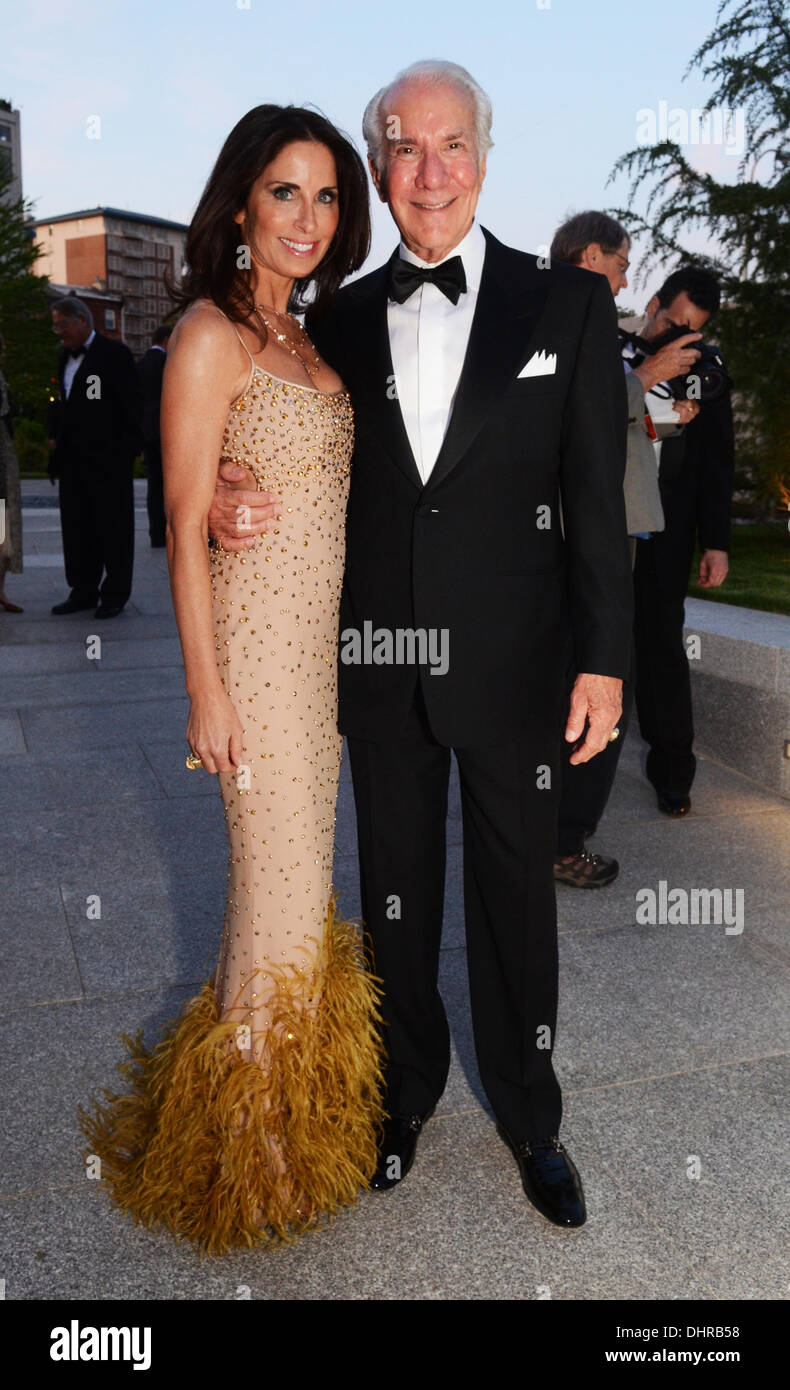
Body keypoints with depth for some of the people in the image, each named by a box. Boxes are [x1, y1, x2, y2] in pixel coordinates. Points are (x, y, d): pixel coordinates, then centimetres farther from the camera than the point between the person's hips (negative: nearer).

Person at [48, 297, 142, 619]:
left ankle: (115, 595, 9)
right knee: (76, 528, 10)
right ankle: (84, 592, 19)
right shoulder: (64, 356, 16)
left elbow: (129, 406, -10)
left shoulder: (114, 353, -7)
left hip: (108, 460, -8)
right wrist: (55, 436, 11)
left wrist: (127, 450, -15)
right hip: (73, 459, 8)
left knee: (113, 529, 1)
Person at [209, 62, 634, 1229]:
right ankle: (407, 1088, 38)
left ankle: (528, 1113, 33)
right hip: (378, 665, 3)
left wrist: (603, 657, -7)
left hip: (510, 663, -2)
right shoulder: (341, 320, 5)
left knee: (516, 897, 11)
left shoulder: (566, 304, -2)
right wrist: (228, 497, -13)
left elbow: (597, 499, -4)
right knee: (396, 892, 16)